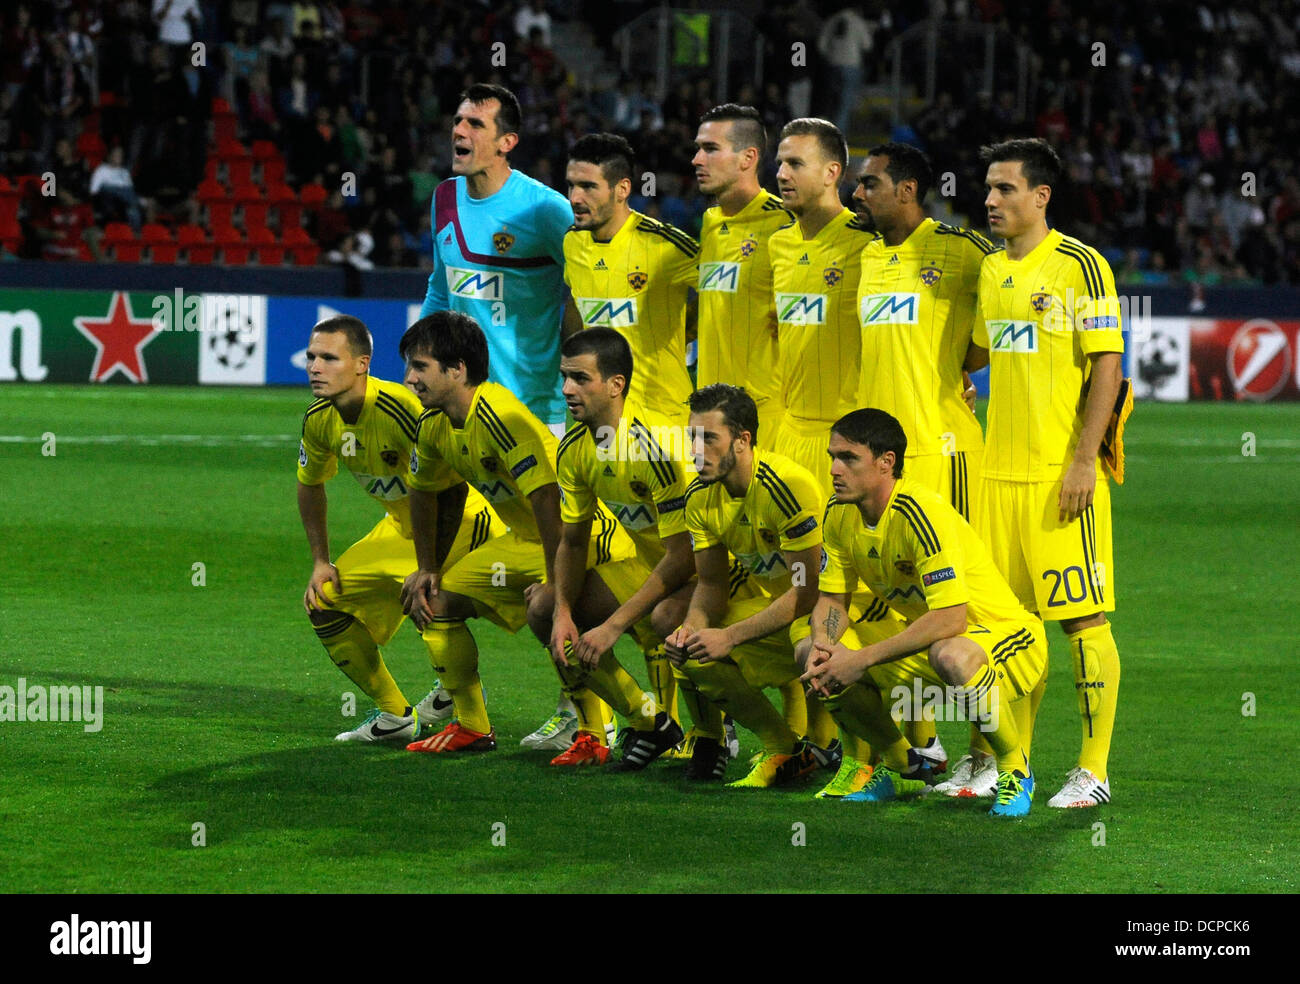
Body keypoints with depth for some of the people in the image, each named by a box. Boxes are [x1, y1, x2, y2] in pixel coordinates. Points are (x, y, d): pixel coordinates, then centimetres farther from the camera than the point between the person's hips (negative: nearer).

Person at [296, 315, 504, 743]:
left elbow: (452, 487, -28)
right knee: (324, 602, 1)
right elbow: (310, 485, 14)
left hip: (462, 520, -8)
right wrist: (321, 561, 10)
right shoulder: (319, 420, -6)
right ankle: (394, 715, 16)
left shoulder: (402, 409, -30)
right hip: (401, 527, 8)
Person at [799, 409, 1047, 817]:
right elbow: (832, 599, 5)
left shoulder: (923, 514, -28)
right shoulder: (841, 515, -4)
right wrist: (823, 646, -18)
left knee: (951, 656, -42)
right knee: (808, 653, -6)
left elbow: (949, 618, -34)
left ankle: (1015, 767, -14)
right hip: (921, 642, 8)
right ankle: (903, 767, 12)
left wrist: (863, 659, -33)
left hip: (1007, 635, -8)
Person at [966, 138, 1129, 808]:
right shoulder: (990, 271, 13)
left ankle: (1094, 770, 0)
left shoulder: (1080, 265, -8)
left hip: (1061, 473, -7)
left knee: (1082, 617, -4)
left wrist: (1083, 461, -15)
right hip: (1000, 470, 7)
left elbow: (1108, 365, -11)